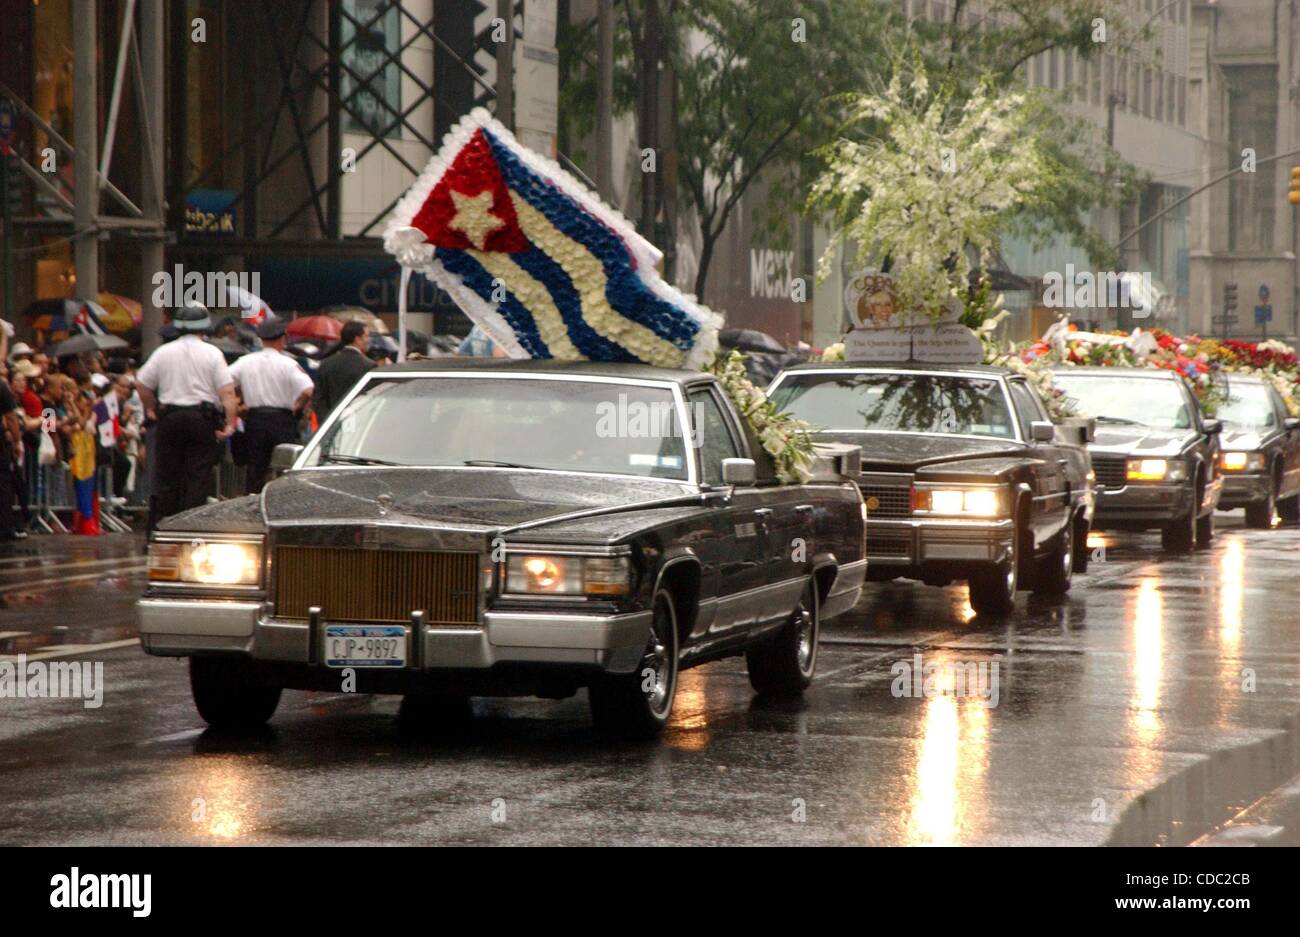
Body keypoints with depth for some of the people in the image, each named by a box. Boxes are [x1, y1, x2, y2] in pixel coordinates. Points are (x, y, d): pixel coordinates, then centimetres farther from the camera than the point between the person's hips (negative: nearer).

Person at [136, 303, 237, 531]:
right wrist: (230, 422, -10)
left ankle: (159, 526, 8)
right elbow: (227, 391, -10)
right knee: (198, 477, 0)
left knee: (166, 478, 8)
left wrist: (151, 409, 19)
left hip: (170, 418, 2)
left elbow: (142, 383, 6)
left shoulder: (164, 352, 5)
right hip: (203, 418, -2)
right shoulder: (212, 354, -2)